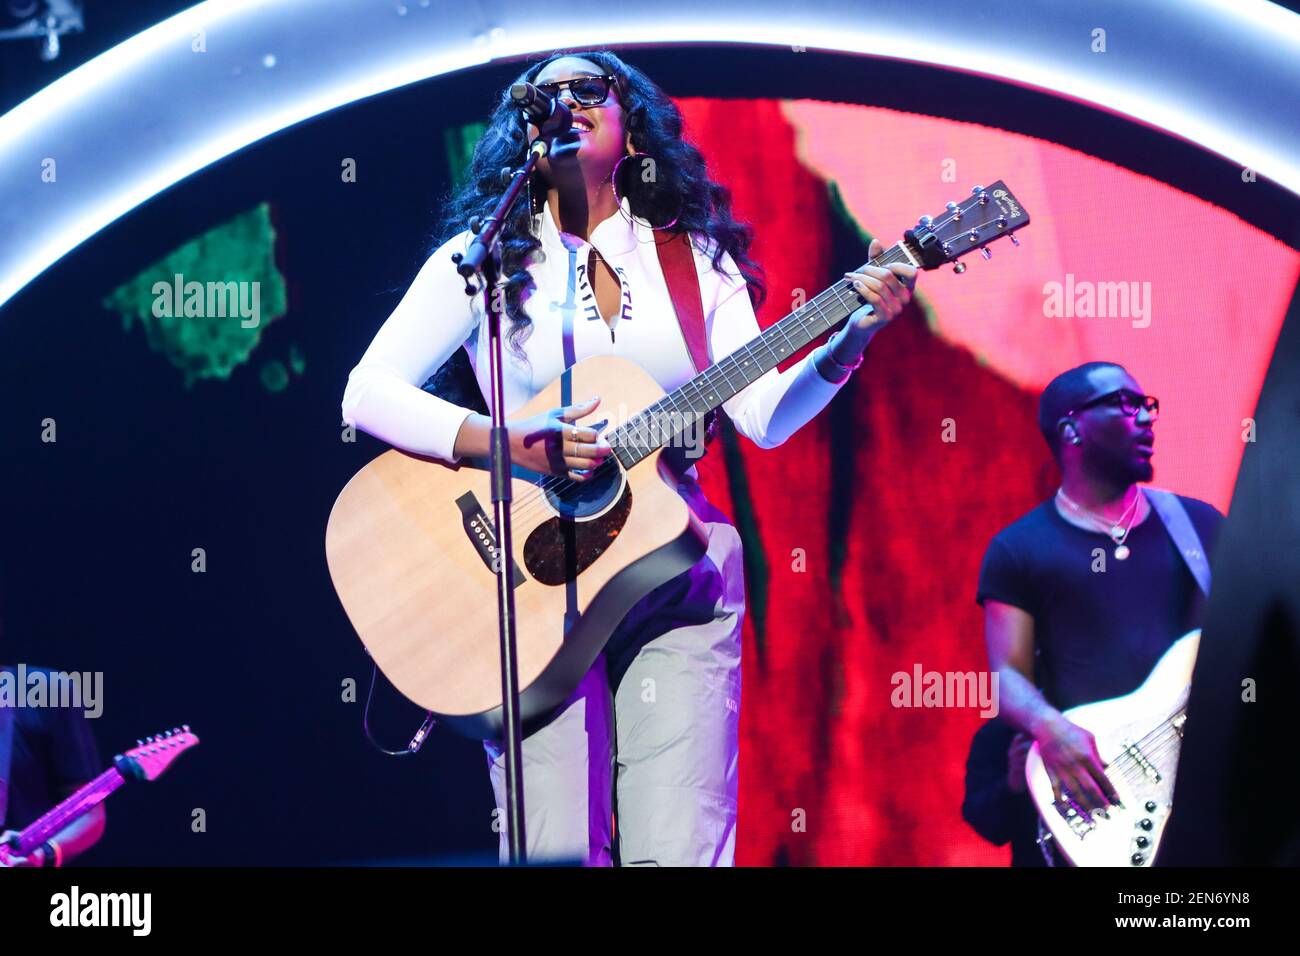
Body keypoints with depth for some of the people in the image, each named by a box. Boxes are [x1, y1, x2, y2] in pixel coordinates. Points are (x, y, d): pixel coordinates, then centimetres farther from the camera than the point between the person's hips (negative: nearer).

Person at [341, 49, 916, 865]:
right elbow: (368, 394, -5)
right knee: (559, 852, -9)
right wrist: (512, 443, -18)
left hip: (674, 573, 2)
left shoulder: (694, 259, 11)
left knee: (677, 851, -7)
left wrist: (852, 337, -11)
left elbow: (765, 418, 4)